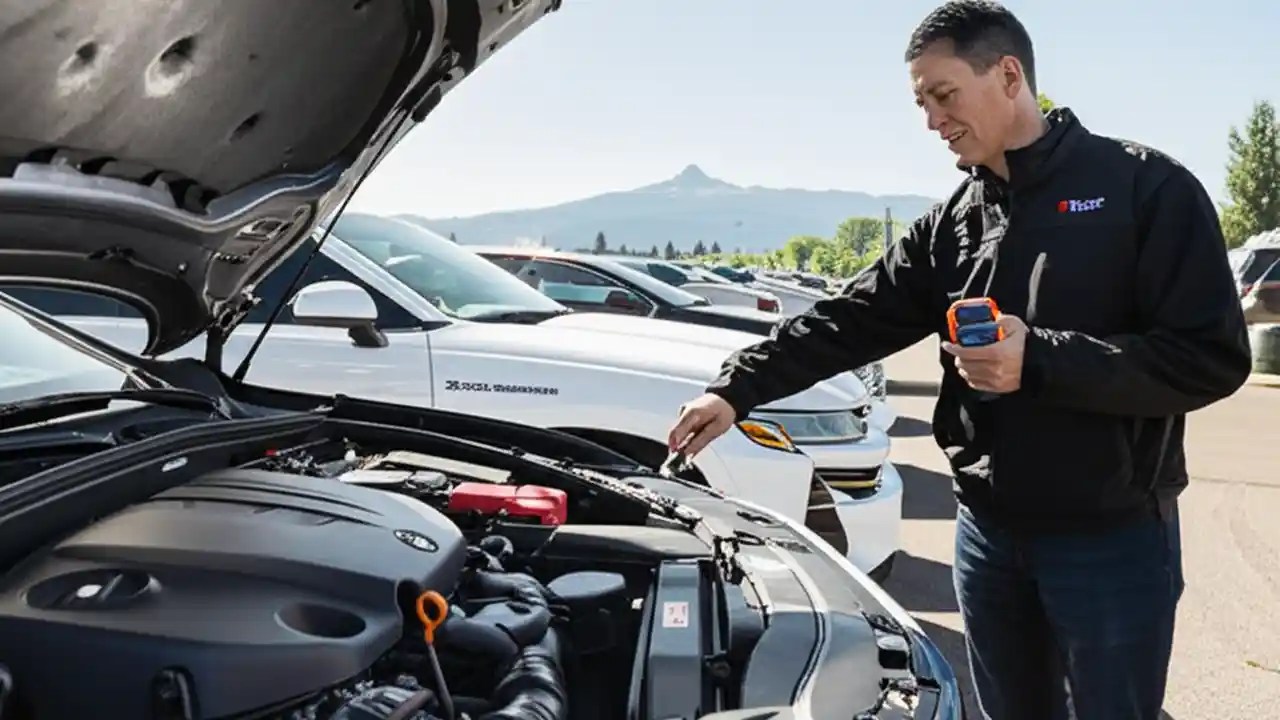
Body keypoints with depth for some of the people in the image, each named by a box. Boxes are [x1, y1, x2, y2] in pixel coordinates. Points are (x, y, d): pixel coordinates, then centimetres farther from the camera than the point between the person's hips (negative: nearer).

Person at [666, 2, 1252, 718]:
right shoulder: (950, 226, 7)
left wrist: (1040, 360, -22)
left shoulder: (1145, 188, -10)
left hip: (1112, 536, -5)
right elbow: (844, 323, 5)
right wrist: (737, 389, -6)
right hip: (988, 529, 5)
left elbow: (1214, 356, -15)